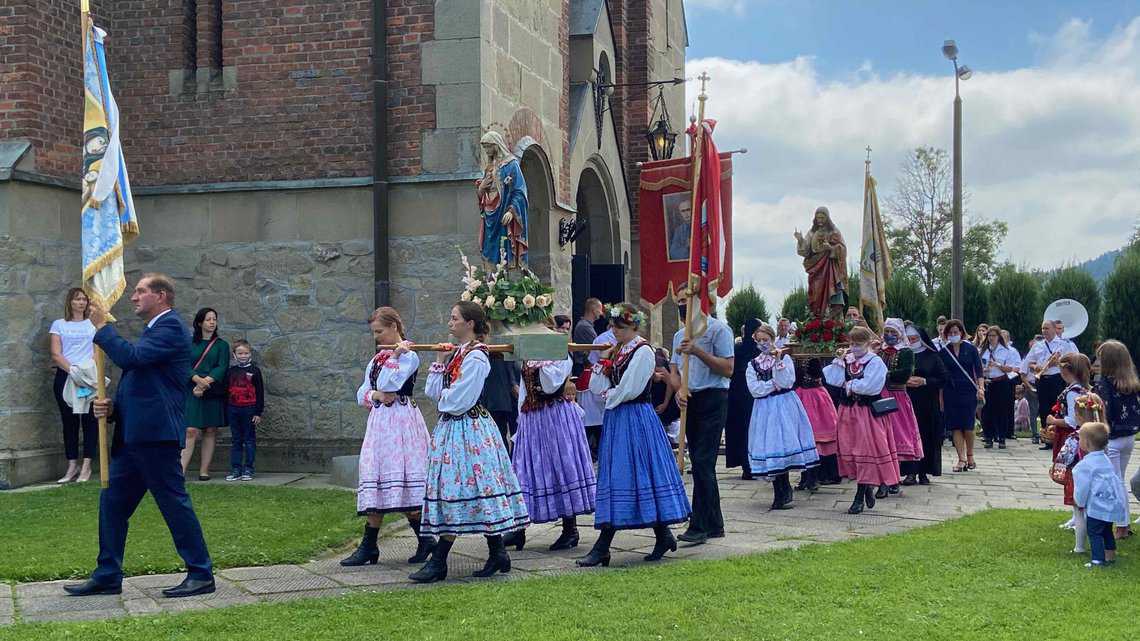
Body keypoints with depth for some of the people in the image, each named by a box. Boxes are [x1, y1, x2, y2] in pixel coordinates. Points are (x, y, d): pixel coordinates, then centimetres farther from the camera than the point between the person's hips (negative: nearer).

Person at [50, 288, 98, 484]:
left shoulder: (93, 324, 12)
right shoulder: (59, 324, 10)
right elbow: (56, 354, 0)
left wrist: (91, 367, -15)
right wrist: (71, 369, -17)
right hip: (65, 377, 0)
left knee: (89, 419, -5)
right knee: (69, 421, 2)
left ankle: (86, 467, -3)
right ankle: (72, 467, 6)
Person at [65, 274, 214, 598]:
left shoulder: (171, 327, -9)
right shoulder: (154, 329, 22)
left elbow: (129, 357, -22)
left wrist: (102, 326, -10)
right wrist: (113, 406, 8)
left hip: (155, 435, -10)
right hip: (133, 435, 10)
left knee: (174, 503, -5)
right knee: (112, 502, 11)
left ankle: (201, 574, 2)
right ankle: (107, 577, 18)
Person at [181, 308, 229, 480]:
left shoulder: (222, 345, 9)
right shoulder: (190, 344, 10)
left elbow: (222, 368, -2)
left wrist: (205, 383, -14)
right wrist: (198, 379, -17)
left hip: (213, 393, 1)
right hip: (192, 392, -1)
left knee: (210, 431, 0)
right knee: (191, 431, -11)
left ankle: (204, 471, 2)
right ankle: (180, 471, -15)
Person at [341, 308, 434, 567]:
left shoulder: (409, 356, -4)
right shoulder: (377, 359, 18)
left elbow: (387, 384, -16)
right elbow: (362, 394, 13)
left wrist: (395, 357, -9)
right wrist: (376, 396, -7)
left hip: (400, 422, -7)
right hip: (379, 422, 7)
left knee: (400, 485, -11)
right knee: (378, 487, 4)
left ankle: (425, 540, 0)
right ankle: (368, 546, 5)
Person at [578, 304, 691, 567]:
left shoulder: (643, 351, -10)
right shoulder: (616, 350, 14)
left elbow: (628, 390, -16)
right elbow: (597, 386, 12)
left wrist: (609, 395, 0)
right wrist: (603, 363, -3)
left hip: (635, 419, -8)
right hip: (616, 420, 8)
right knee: (615, 476, 7)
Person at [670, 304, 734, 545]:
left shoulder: (718, 330, -5)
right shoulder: (680, 335, 17)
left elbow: (728, 369, -12)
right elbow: (675, 371, 16)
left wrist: (697, 351, -18)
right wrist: (680, 389, -5)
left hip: (713, 399, -8)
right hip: (690, 401, 8)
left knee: (703, 462, -12)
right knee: (700, 464, 10)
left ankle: (699, 526, -11)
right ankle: (714, 525, 18)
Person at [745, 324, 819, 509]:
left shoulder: (785, 358, 3)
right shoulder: (753, 365, 9)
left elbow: (787, 382, -11)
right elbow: (754, 389, -2)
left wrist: (778, 362, -16)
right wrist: (774, 384, -7)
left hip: (784, 406, -2)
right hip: (764, 409, 2)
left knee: (784, 443, -9)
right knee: (769, 445, -3)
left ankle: (782, 494, 0)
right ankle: (783, 492, 6)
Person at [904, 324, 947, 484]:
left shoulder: (932, 357, 5)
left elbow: (943, 378, 1)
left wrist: (924, 381, -11)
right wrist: (905, 381, -12)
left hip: (927, 404, -1)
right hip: (907, 403, 1)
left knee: (926, 436, -1)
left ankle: (924, 473, 5)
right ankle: (910, 472, -3)